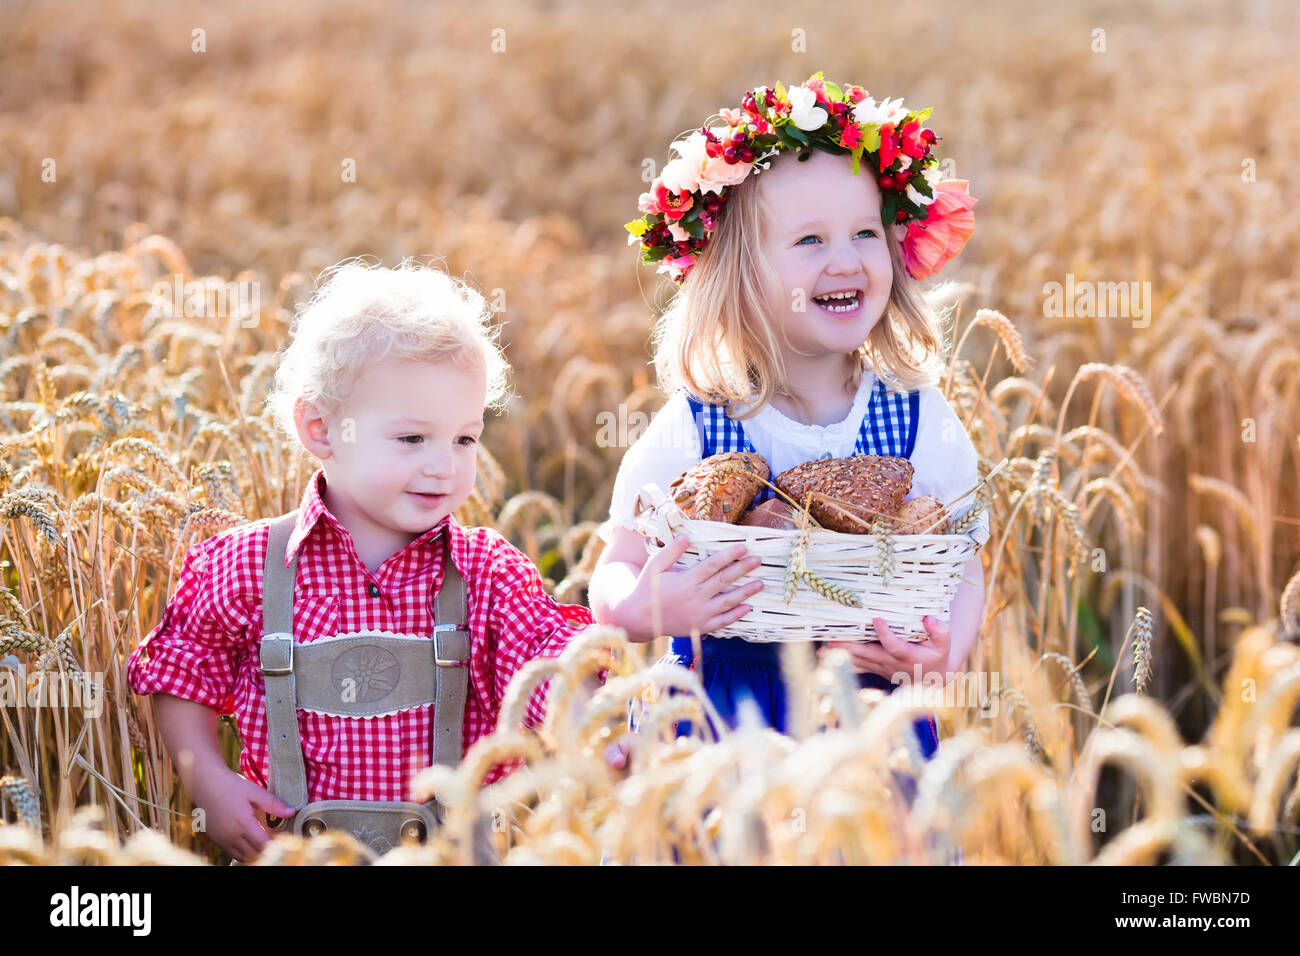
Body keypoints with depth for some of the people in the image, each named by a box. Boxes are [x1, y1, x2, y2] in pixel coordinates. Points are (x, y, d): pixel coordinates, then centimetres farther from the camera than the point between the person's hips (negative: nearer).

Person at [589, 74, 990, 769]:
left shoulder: (923, 423, -3)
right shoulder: (688, 433, -8)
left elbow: (962, 573, -1)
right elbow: (615, 575, -3)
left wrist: (946, 653, -22)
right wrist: (641, 608, -26)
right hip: (721, 727, -1)